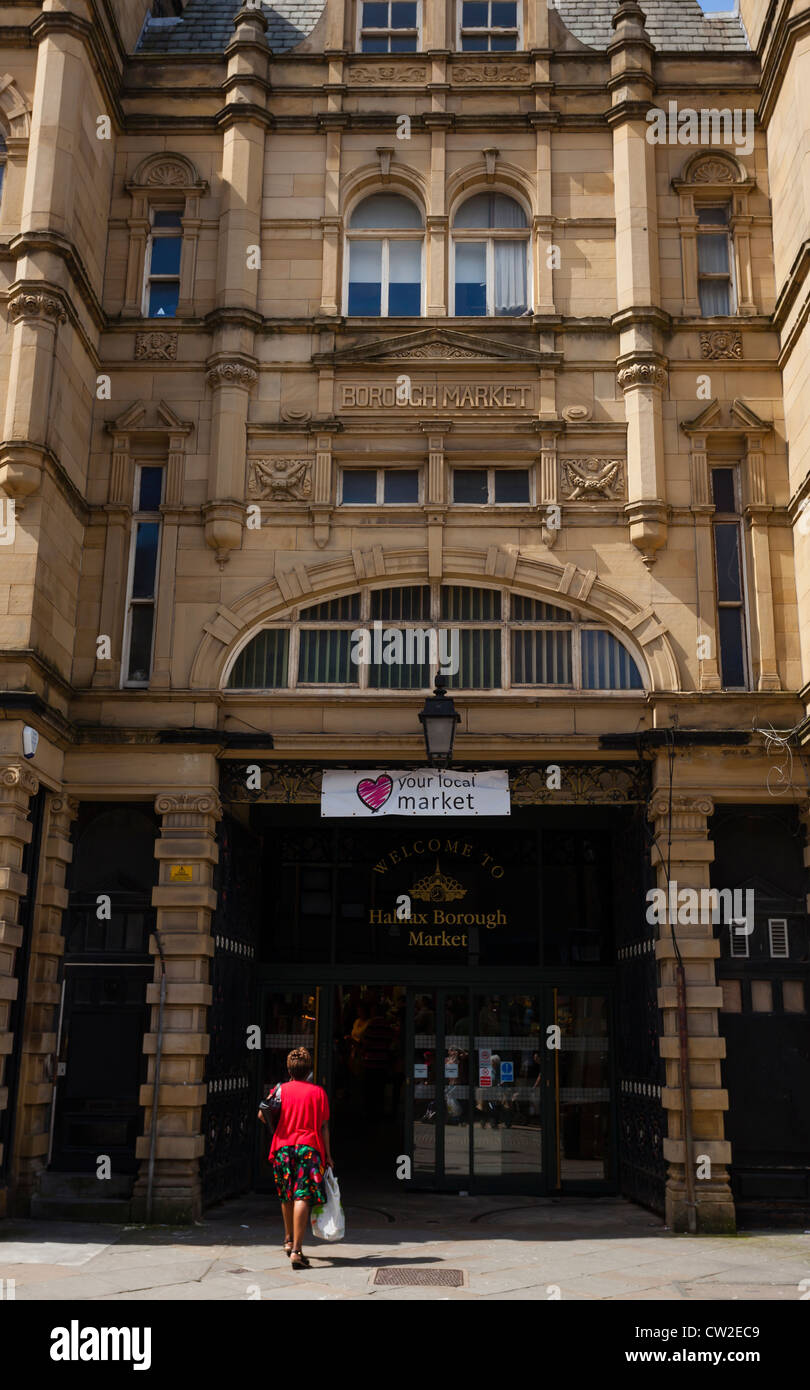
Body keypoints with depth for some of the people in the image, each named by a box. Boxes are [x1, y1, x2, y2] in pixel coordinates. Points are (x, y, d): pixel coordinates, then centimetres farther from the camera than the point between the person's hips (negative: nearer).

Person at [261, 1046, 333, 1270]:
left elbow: (263, 1114, 1)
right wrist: (328, 1155, 6)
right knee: (302, 1197, -9)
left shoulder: (281, 1089, 7)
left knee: (287, 1196, 20)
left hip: (283, 1146, 3)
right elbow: (323, 1126, 2)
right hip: (309, 1147, -2)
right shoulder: (318, 1092, 3)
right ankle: (296, 1250, -16)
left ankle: (289, 1240, 35)